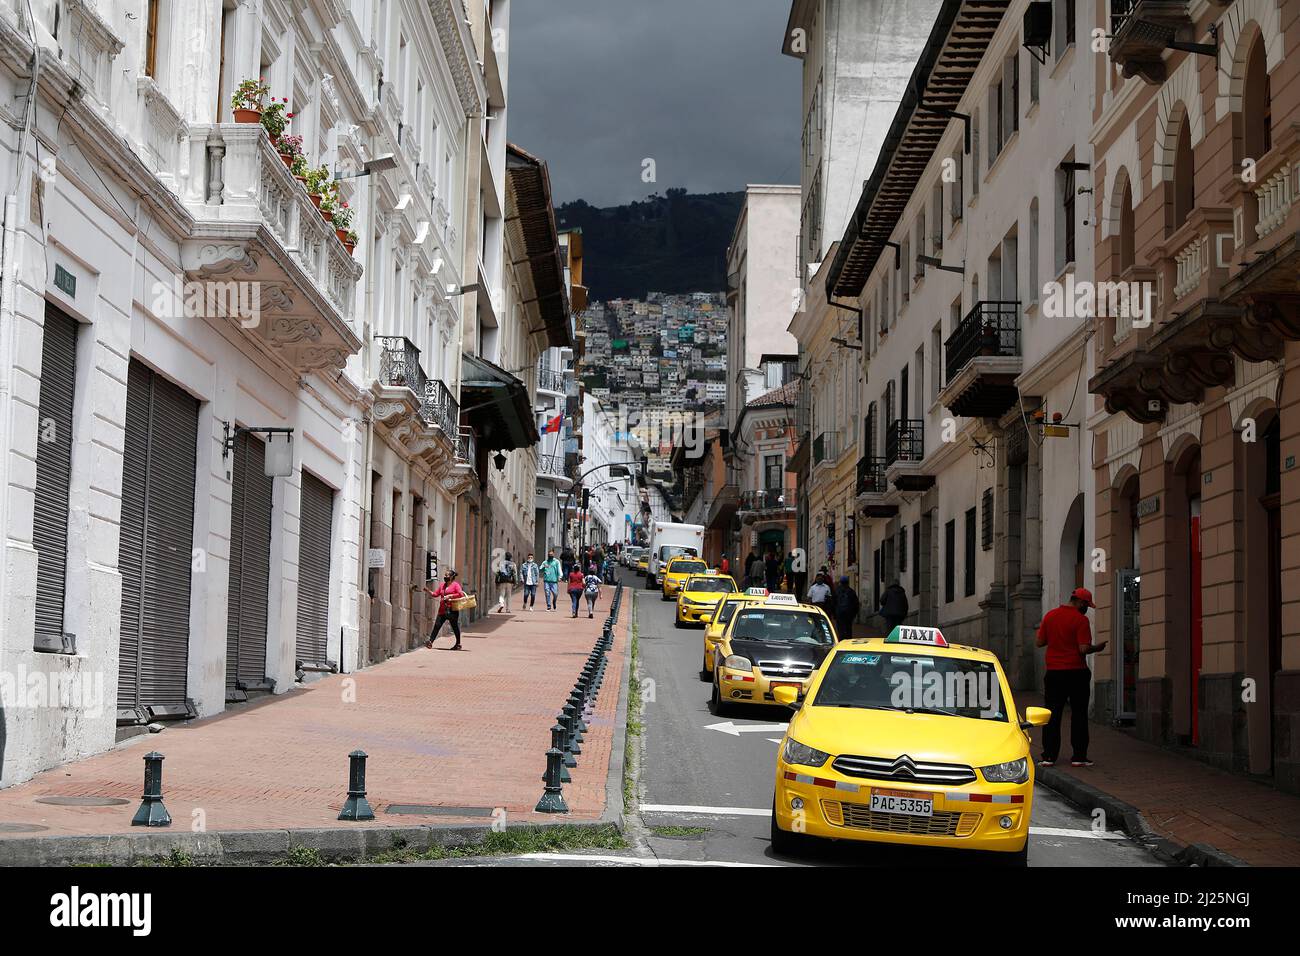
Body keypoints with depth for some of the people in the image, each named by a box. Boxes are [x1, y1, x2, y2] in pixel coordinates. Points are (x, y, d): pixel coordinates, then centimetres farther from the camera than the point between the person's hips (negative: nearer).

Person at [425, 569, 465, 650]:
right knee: (437, 625, -3)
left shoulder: (455, 585, -2)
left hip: (452, 610, -5)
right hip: (442, 610, 5)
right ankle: (430, 642, -5)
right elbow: (435, 594, 15)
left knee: (455, 627, 3)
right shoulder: (442, 585, 17)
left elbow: (461, 594, -13)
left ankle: (458, 644, 14)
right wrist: (428, 590, 2)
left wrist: (450, 596, -16)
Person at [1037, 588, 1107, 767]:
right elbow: (1084, 649, -17)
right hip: (1076, 672, -4)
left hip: (1053, 672, 4)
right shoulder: (1081, 619, -11)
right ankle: (1079, 756, 4)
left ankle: (1049, 755, 4)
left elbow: (1040, 642, 9)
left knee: (1053, 714, 7)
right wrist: (1098, 647, 1)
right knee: (1079, 714, 5)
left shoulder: (1050, 616, 4)